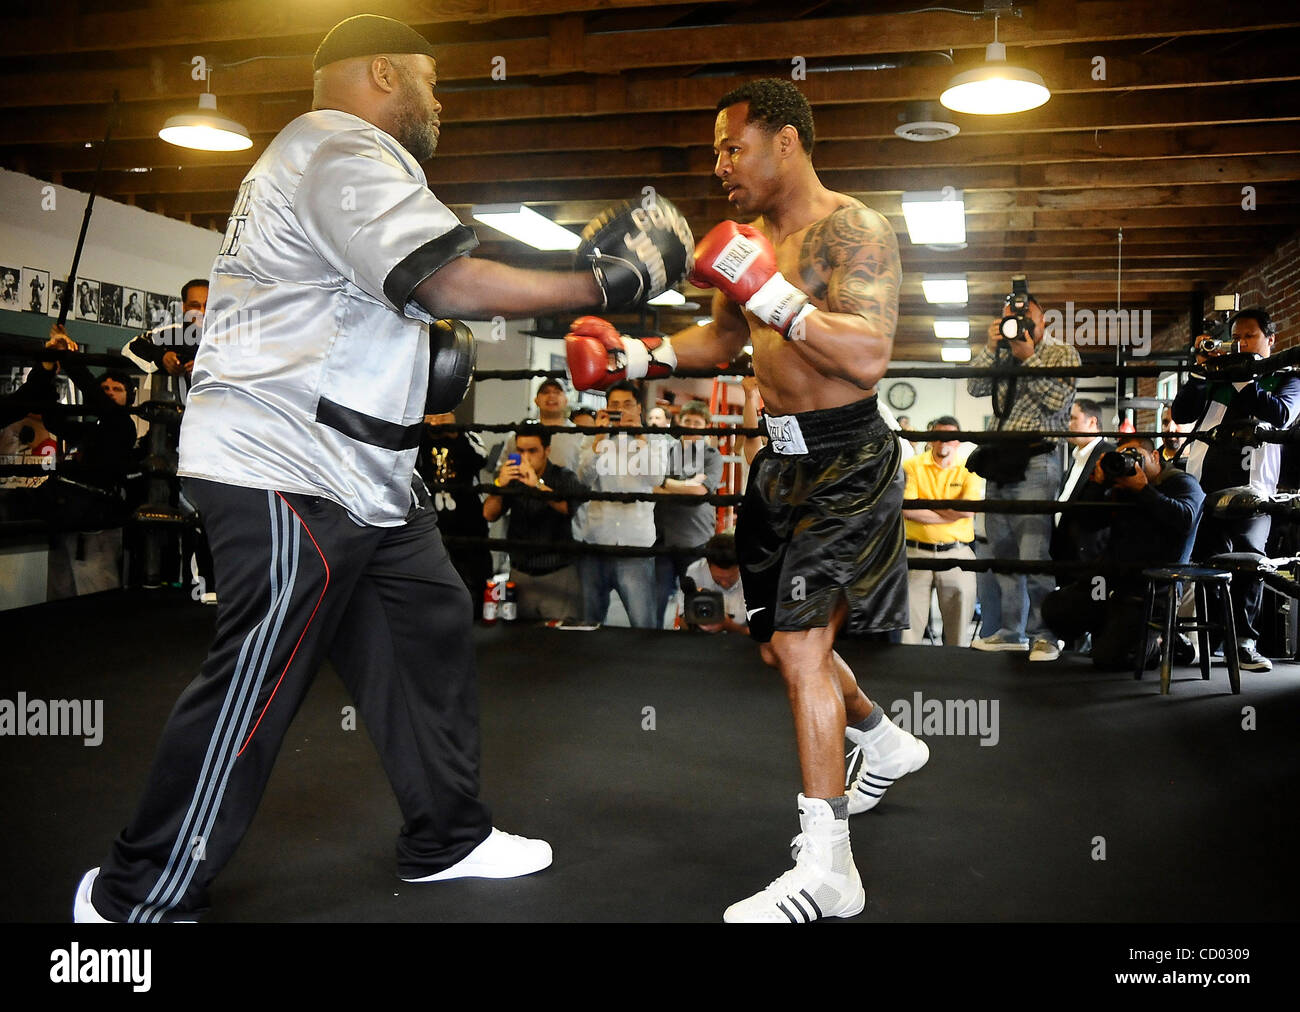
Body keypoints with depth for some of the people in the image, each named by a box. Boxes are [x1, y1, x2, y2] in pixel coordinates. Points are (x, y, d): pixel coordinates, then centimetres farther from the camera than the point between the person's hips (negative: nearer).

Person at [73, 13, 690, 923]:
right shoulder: (344, 157, -12)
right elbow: (456, 281, -23)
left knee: (429, 634, 12)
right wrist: (613, 282, -16)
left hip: (357, 473, 11)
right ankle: (137, 898, 10)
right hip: (286, 469, -11)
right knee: (255, 688, -6)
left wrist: (424, 354, 12)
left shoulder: (332, 162, 24)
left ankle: (446, 840, 23)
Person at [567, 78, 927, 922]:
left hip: (846, 463, -9)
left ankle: (827, 872, -5)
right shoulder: (753, 239, 11)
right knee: (786, 643, 17)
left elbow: (869, 357, -25)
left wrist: (774, 294, -28)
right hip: (782, 460, 9)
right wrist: (636, 356, 10)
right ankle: (887, 742, 44)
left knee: (801, 644, -15)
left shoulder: (853, 230, -14)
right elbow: (722, 341, 22)